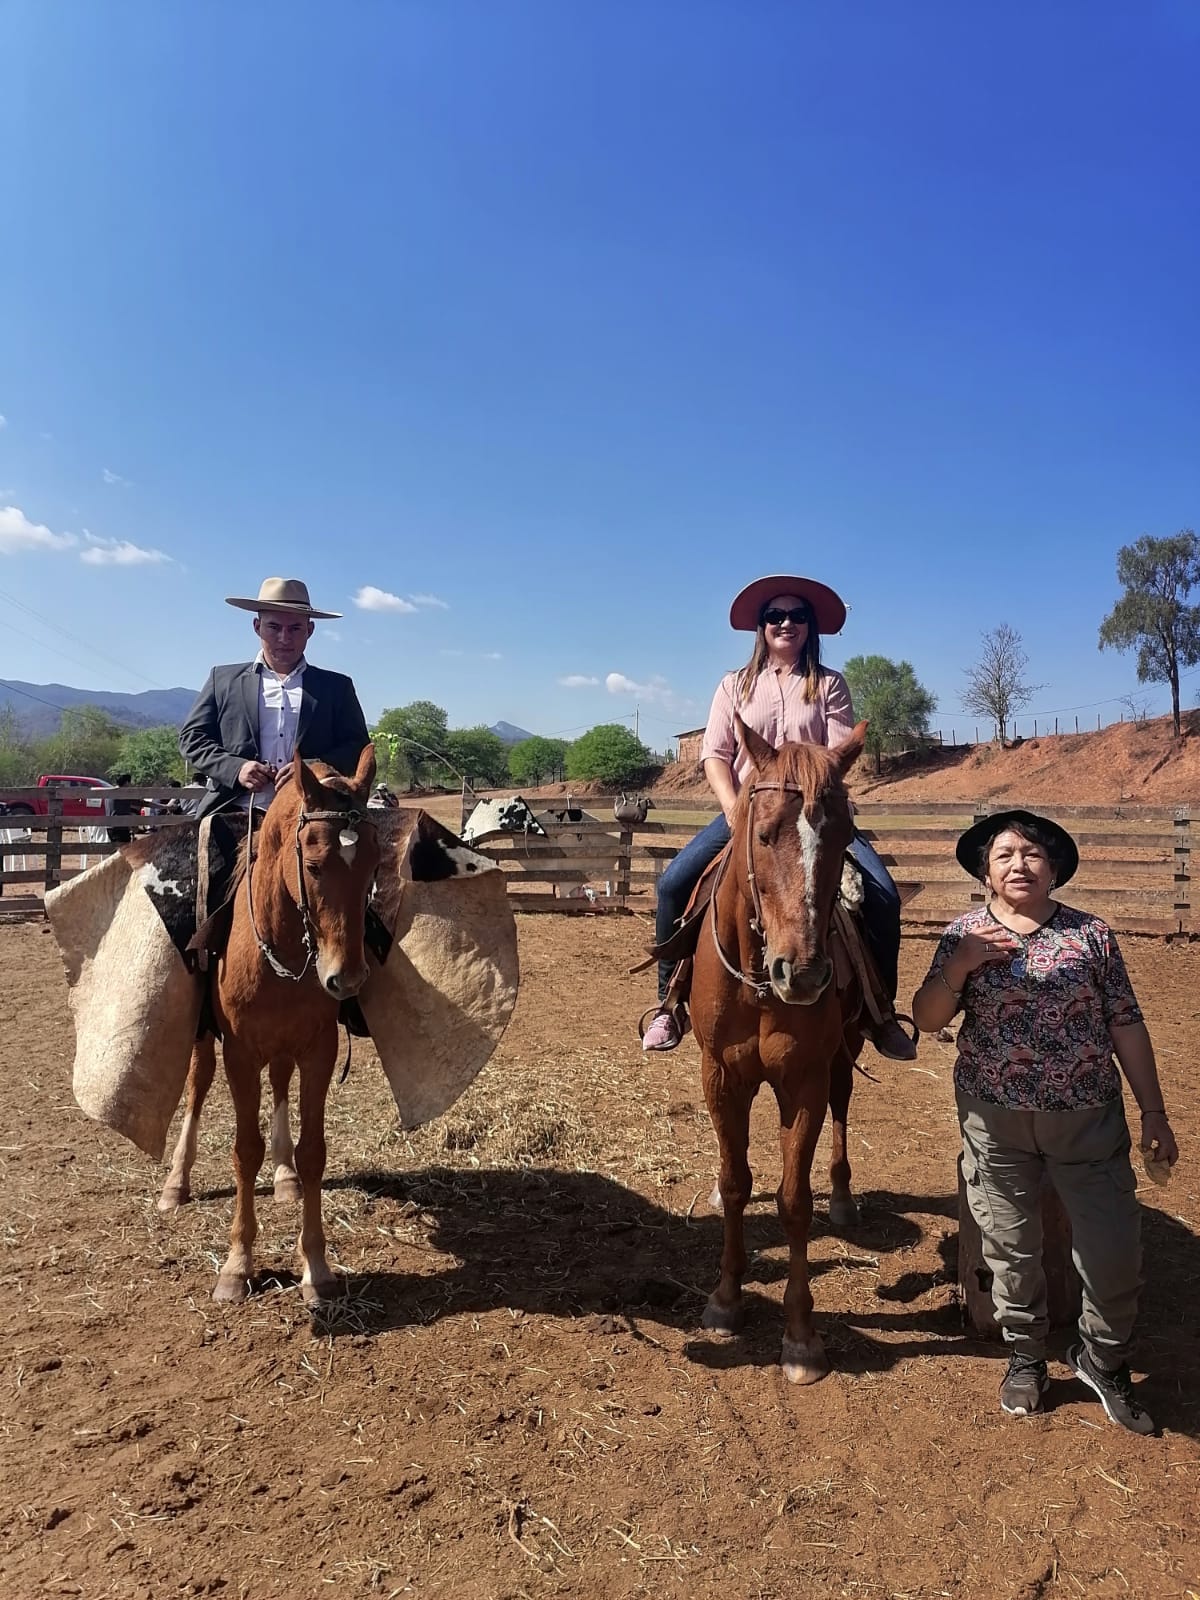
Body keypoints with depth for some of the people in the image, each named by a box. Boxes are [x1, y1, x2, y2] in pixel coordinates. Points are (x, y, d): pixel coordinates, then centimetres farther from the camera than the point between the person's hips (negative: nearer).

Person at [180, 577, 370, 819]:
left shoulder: (337, 687, 15)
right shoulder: (223, 679, 16)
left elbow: (358, 747, 9)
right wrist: (235, 769, -7)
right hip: (234, 814, 0)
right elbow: (192, 737, 13)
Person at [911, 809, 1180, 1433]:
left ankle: (1103, 1361, 33)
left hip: (1089, 1117, 0)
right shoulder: (965, 935, 0)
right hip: (996, 1119, 0)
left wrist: (1154, 1114, 1)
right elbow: (926, 1019, -2)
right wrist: (959, 967, -19)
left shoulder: (1091, 934, 0)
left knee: (1115, 1253, 5)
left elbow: (1126, 1025, 2)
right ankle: (1026, 1358, 36)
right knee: (1012, 1249, 12)